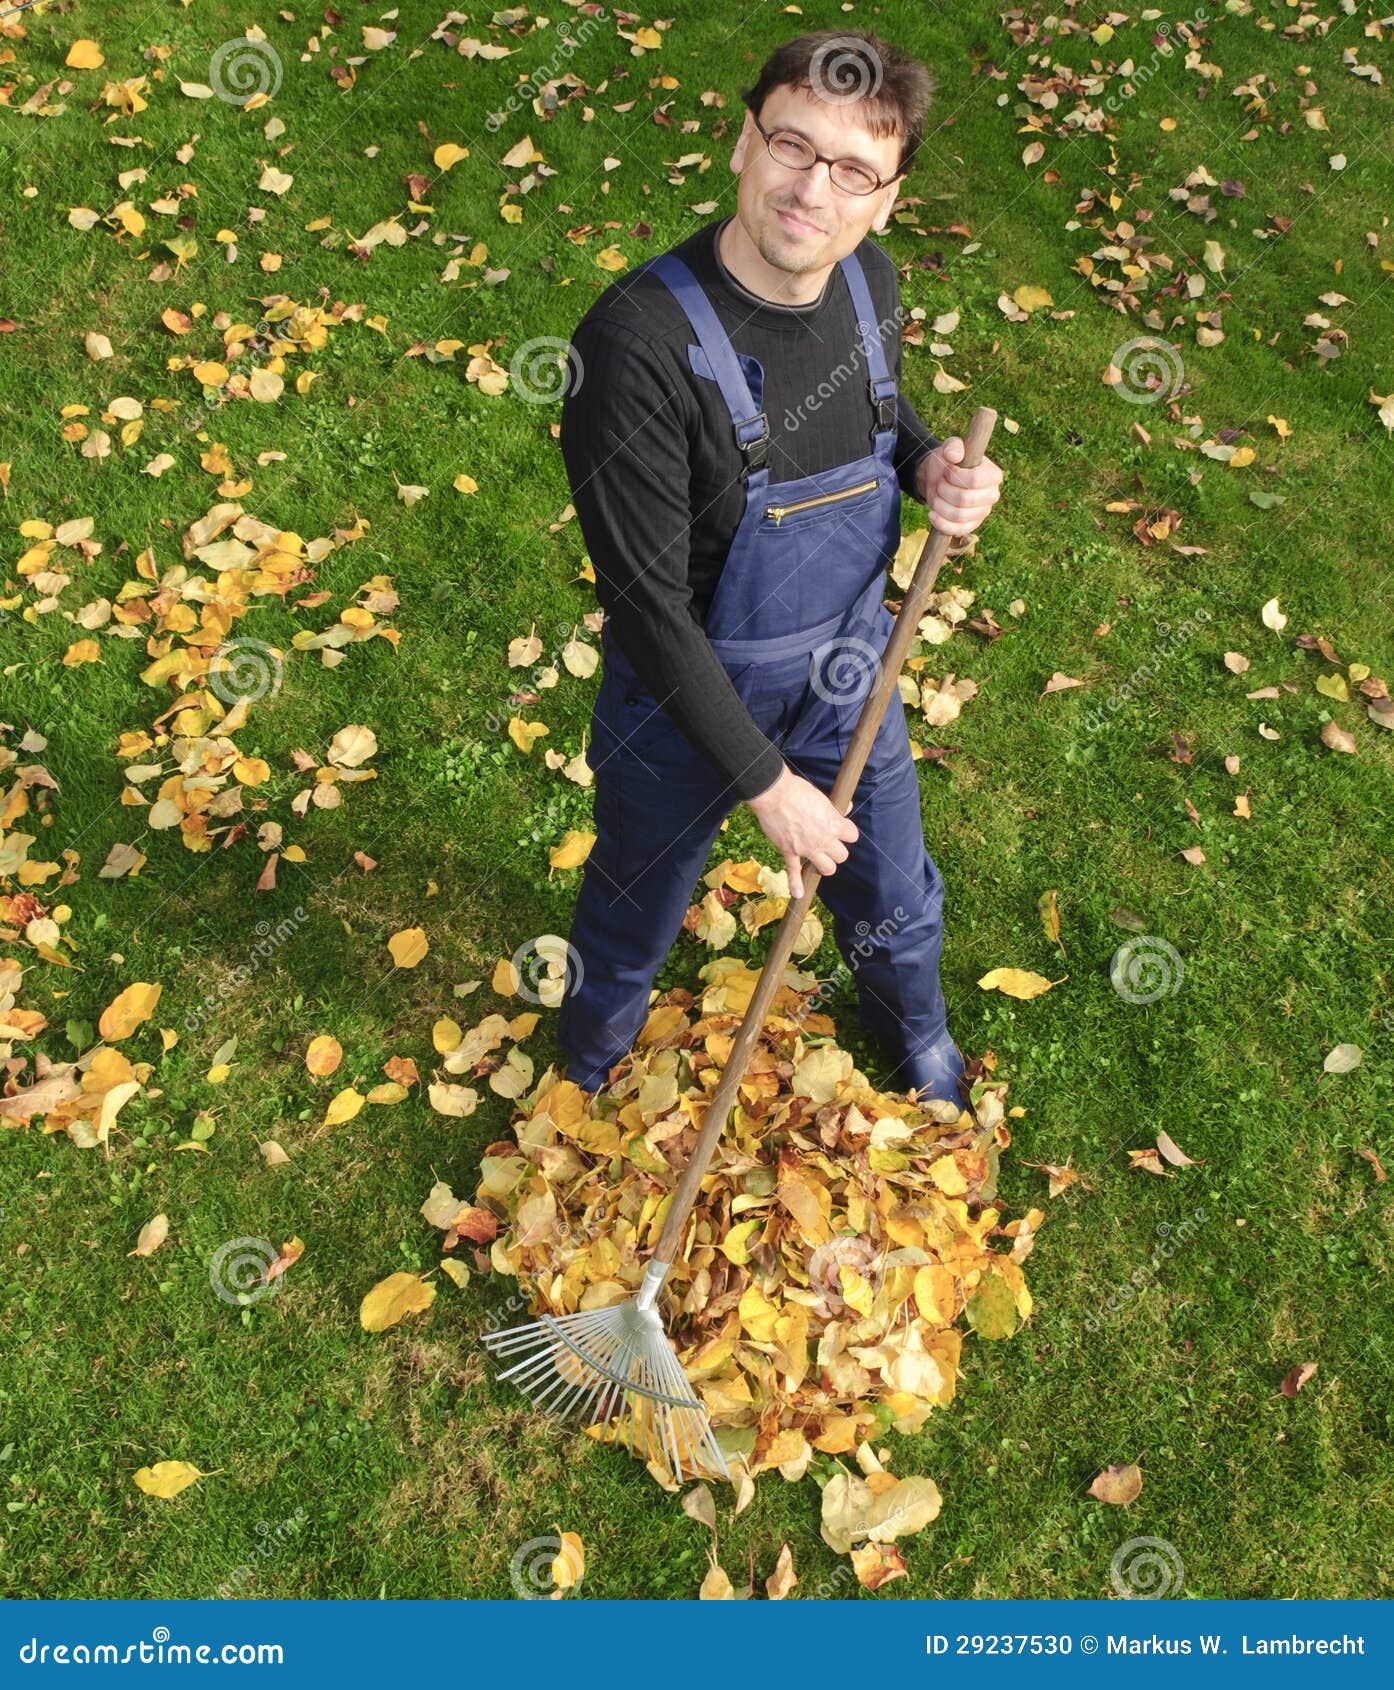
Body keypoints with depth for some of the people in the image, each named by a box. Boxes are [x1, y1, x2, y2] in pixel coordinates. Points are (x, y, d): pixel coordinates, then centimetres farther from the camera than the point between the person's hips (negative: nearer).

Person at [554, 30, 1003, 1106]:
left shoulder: (870, 282, -9)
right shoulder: (639, 341, -30)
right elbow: (648, 605, -26)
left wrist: (930, 466, -11)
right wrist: (765, 782, -21)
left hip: (848, 681, 5)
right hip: (688, 701, -4)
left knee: (895, 904, 25)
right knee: (631, 926, 21)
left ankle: (918, 1038, 61)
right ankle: (587, 1081, 56)